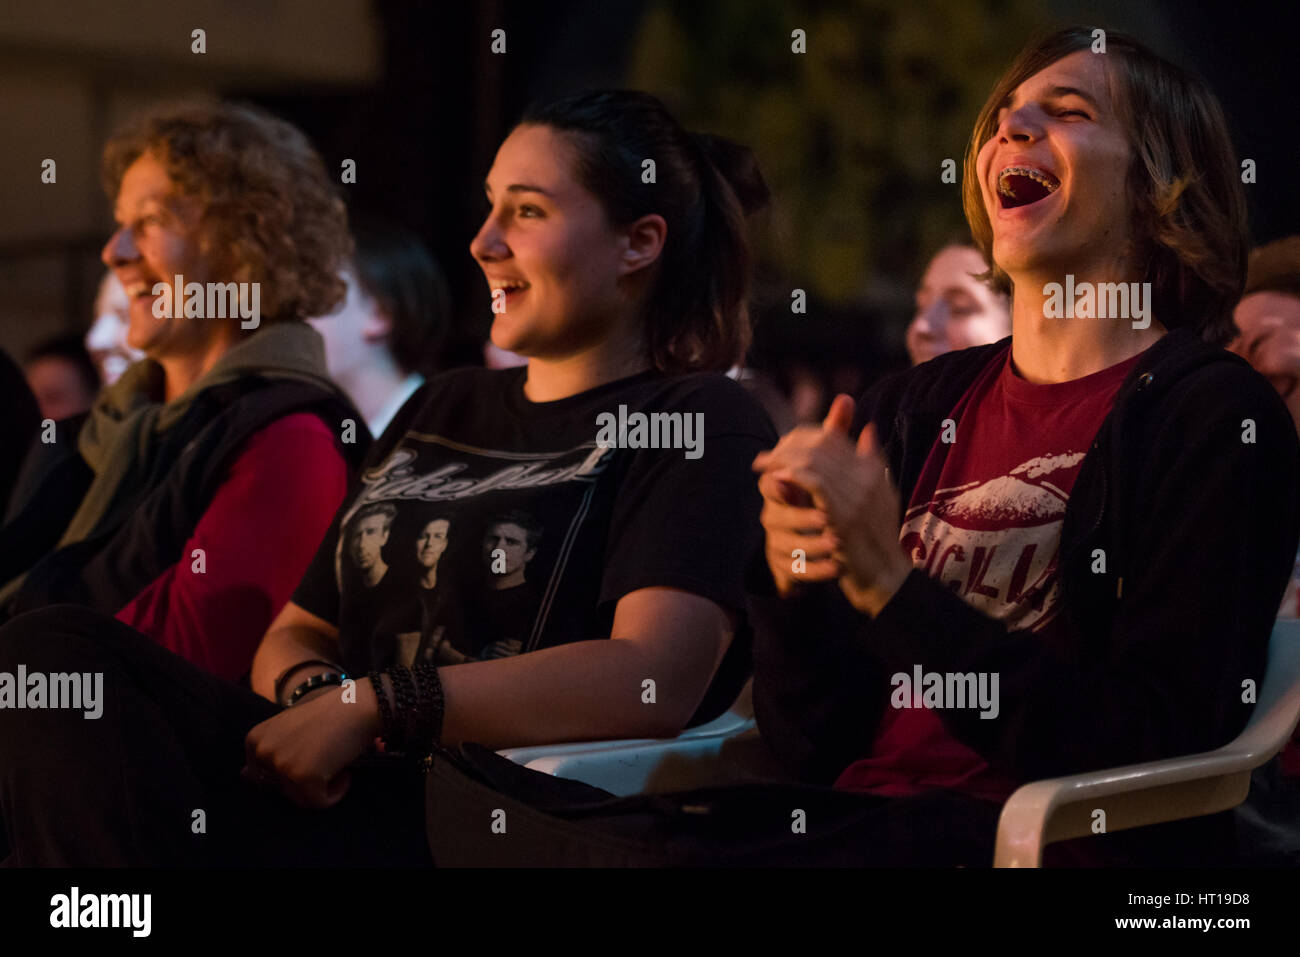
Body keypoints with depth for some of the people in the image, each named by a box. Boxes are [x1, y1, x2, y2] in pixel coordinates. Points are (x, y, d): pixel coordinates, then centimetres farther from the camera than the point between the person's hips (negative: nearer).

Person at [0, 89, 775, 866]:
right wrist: (310, 691, -2)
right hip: (339, 789, 8)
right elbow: (299, 631, 26)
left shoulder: (704, 422, 2)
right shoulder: (440, 410, 28)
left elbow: (656, 683, -15)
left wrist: (370, 705, -17)